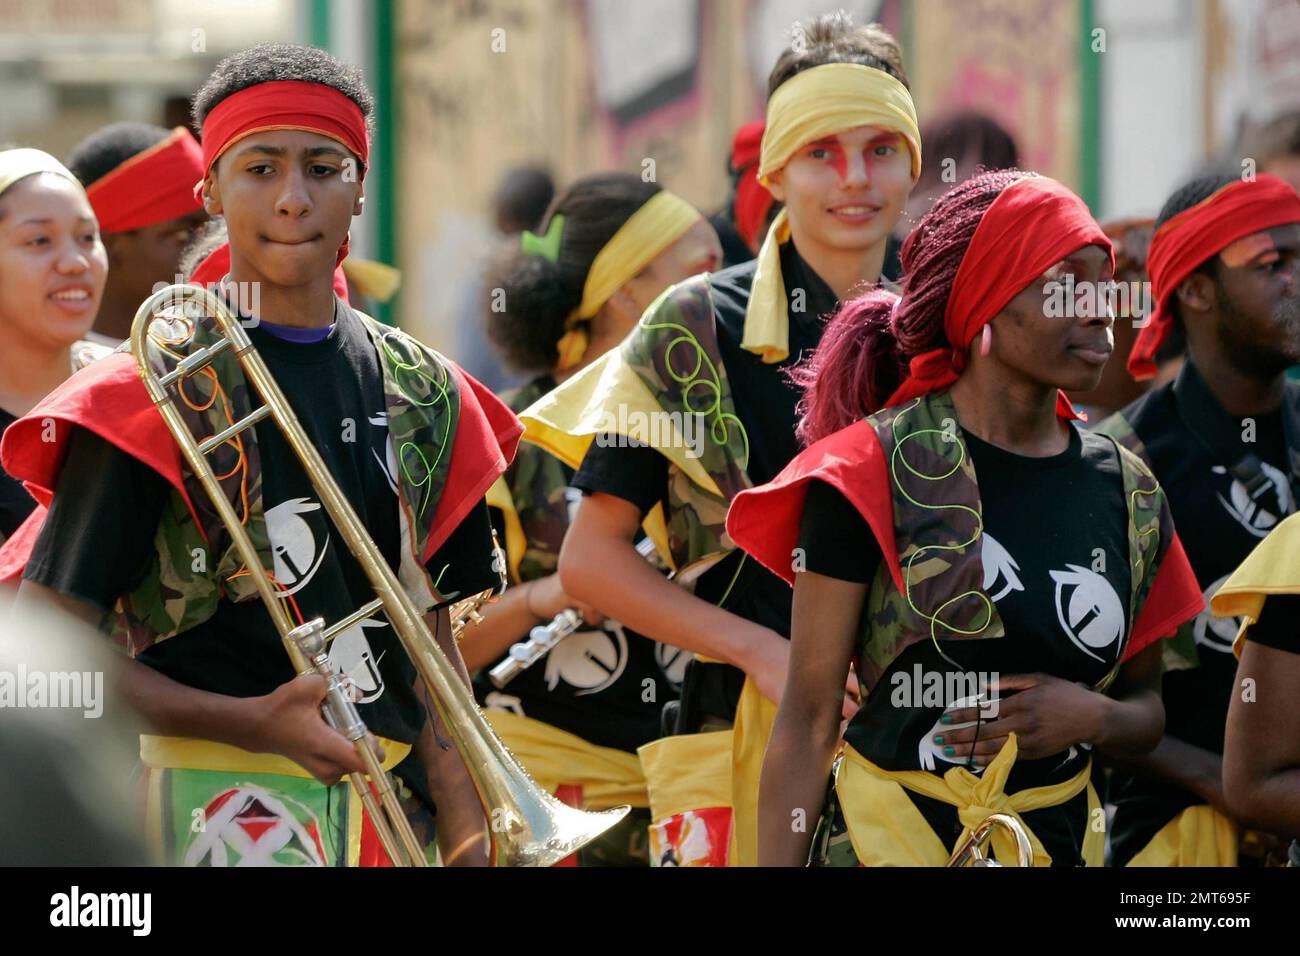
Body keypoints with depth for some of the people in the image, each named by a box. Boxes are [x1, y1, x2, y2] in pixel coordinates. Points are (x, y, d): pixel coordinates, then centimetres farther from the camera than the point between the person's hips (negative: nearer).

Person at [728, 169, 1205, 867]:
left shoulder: (1127, 492, 3)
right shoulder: (876, 470, -11)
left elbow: (1146, 708, 13)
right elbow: (809, 720, -11)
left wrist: (1093, 717, -9)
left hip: (1065, 838, 5)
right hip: (885, 836, -5)